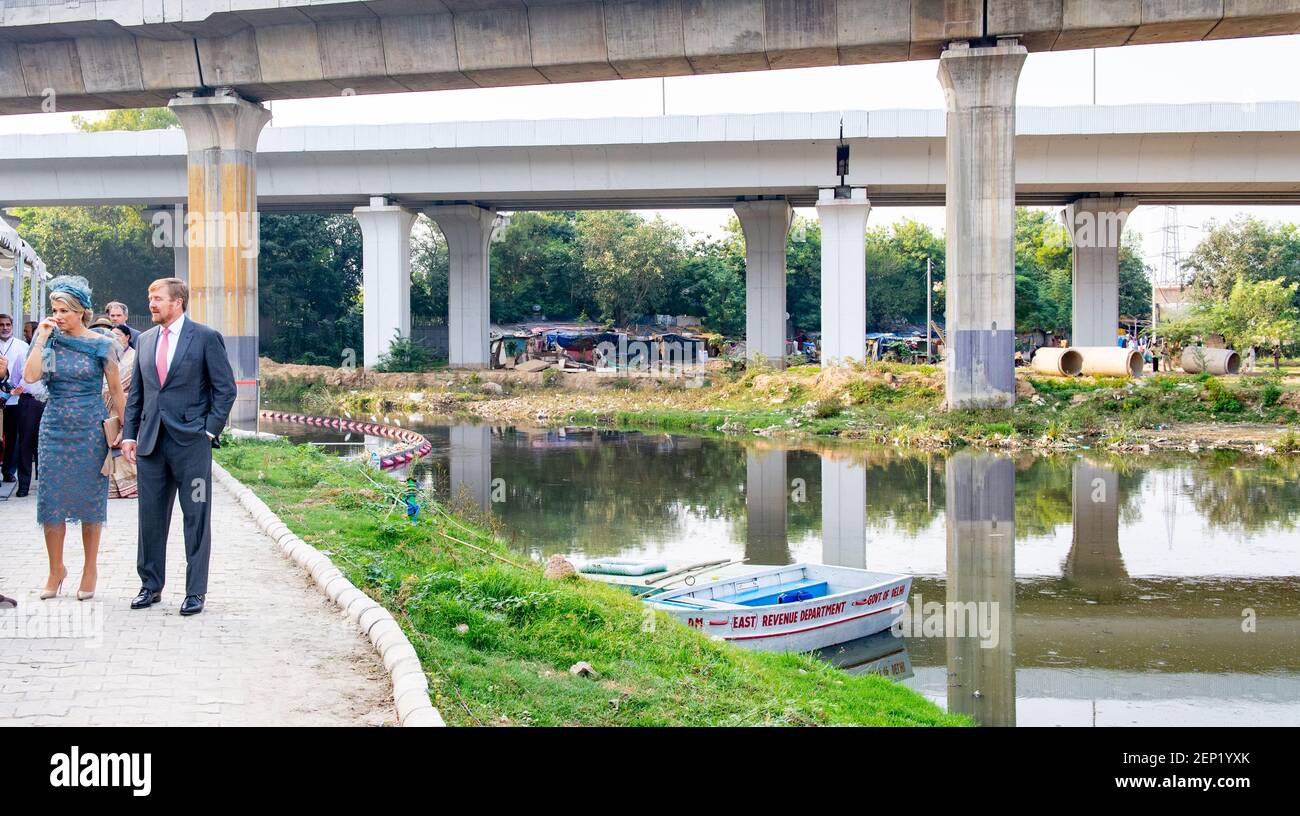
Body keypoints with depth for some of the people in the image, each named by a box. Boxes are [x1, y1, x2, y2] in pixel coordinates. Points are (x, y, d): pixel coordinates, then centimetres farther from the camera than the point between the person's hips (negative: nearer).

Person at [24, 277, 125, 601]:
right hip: (55, 426, 3)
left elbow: (117, 390, 1)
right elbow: (30, 376, -12)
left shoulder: (100, 345, -4)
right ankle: (56, 569, 15)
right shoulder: (49, 341, 3)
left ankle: (90, 569, 16)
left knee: (90, 499, 5)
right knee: (51, 498, 2)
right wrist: (42, 338, -12)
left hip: (91, 428, -3)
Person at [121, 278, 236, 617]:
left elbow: (225, 388, -2)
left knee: (196, 518, 1)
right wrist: (129, 434, 8)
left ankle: (196, 591, 7)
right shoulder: (145, 340, 13)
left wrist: (209, 430, -7)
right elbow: (136, 393, 16)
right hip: (150, 442, 5)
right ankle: (151, 586, 19)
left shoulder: (206, 338, -2)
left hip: (191, 441, -5)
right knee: (150, 516, 8)